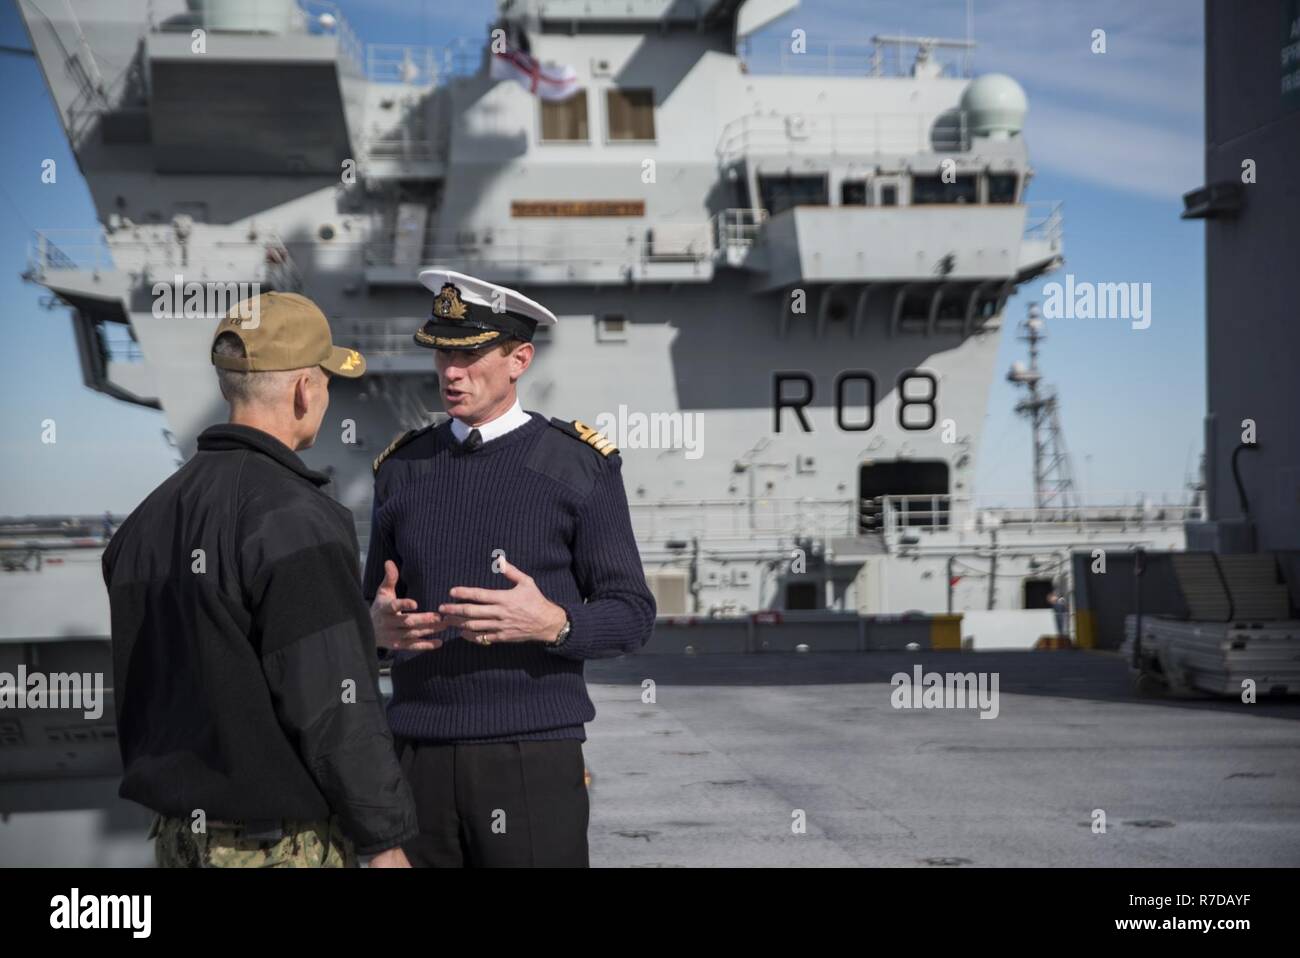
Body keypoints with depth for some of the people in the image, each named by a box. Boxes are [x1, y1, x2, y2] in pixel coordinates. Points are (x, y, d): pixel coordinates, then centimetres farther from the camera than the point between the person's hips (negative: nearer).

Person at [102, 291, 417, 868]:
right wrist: (385, 840, -12)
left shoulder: (150, 516, 7)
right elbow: (333, 705, -21)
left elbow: (137, 684, 13)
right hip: (279, 842, -8)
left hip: (178, 834, 8)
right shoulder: (297, 520, -19)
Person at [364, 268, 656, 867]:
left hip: (533, 757, -3)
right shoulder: (401, 468, 11)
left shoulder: (581, 466, 0)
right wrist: (380, 623, -6)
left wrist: (553, 622, -20)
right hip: (418, 756, 3)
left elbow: (632, 614, -1)